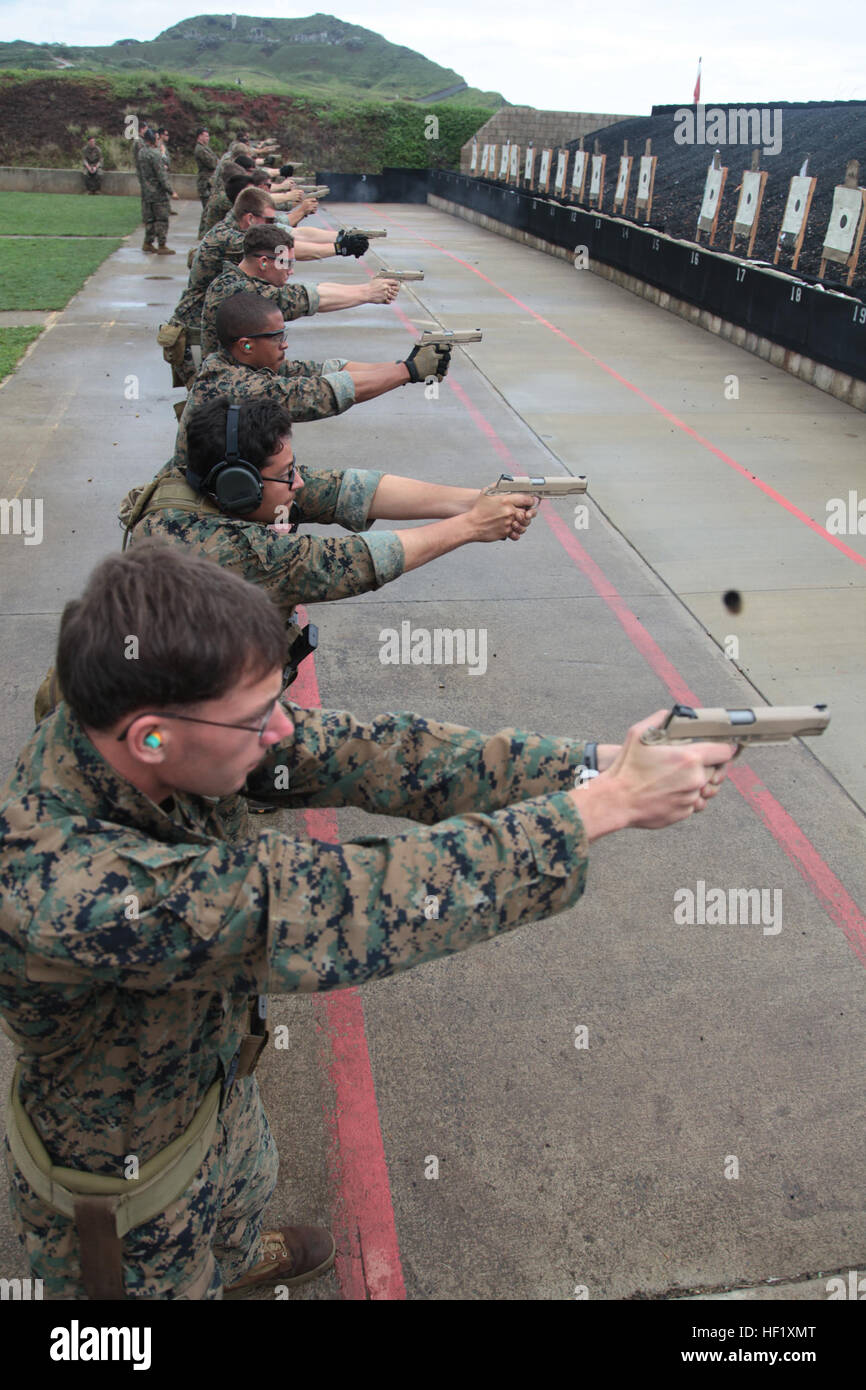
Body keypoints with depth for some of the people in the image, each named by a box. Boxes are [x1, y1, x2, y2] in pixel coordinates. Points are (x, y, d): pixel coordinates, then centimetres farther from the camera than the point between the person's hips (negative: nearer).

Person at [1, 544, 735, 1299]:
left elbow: (367, 753, -24)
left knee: (245, 1186, 35)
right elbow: (344, 907, -46)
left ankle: (234, 1263, 68)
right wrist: (605, 805, -39)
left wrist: (592, 762, -30)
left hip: (215, 1080, 7)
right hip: (124, 1174, -7)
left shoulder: (127, 736, -23)